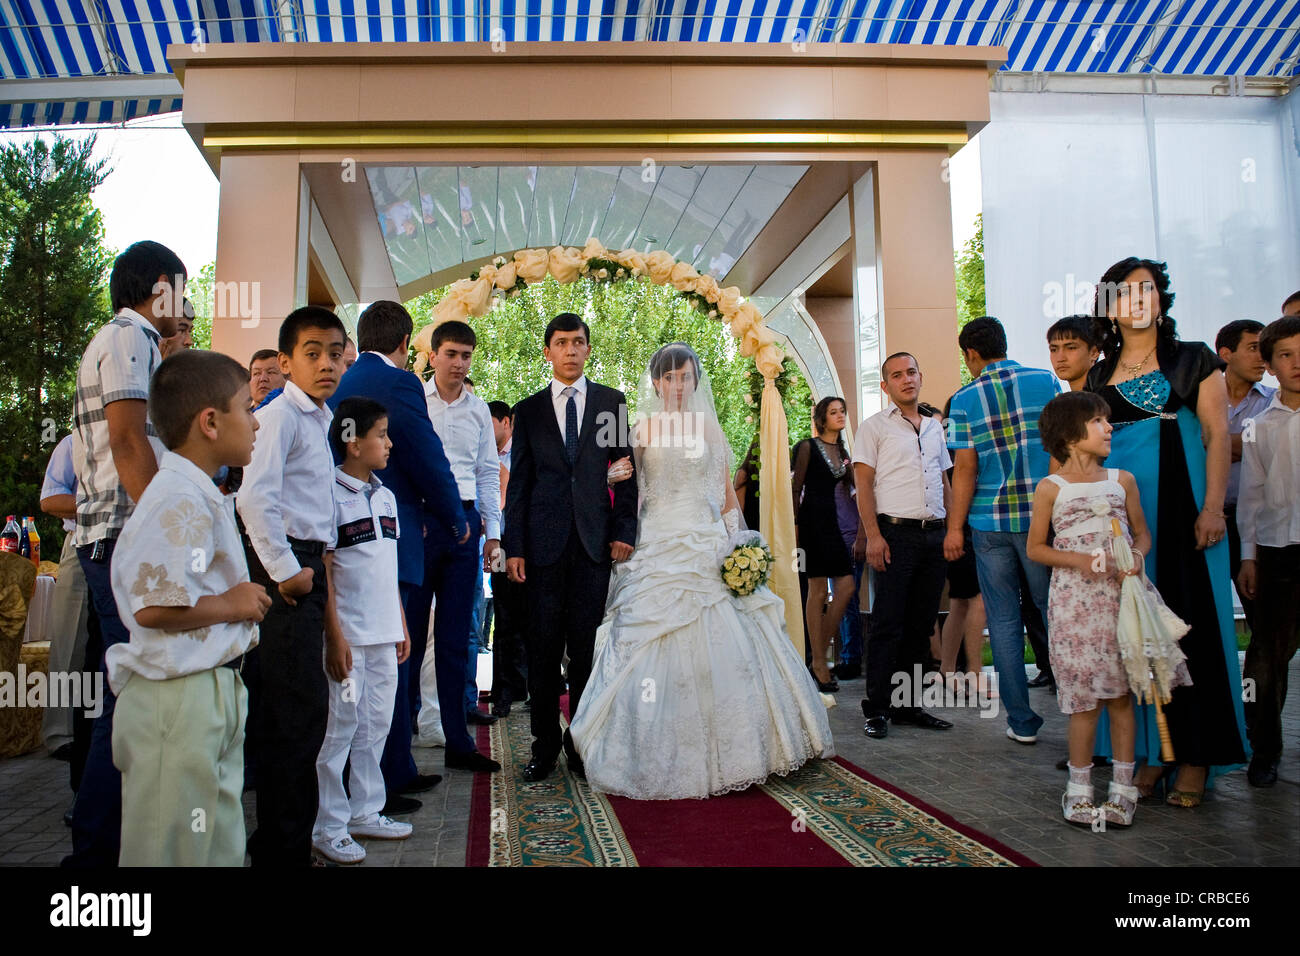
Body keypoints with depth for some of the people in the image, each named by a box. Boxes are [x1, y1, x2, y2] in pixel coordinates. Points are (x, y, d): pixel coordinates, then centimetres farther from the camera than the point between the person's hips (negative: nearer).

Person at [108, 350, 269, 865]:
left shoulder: (200, 495, 13)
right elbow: (154, 606, -27)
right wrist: (232, 605, -14)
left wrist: (242, 599, 10)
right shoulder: (181, 502, -20)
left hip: (215, 691, 10)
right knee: (176, 850, 3)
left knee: (221, 847, 18)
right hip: (180, 701, -10)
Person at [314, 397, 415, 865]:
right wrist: (334, 637, -15)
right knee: (340, 727, 0)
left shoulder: (385, 496, 12)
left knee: (376, 724, 14)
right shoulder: (331, 495, -10)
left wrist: (401, 624, 16)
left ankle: (365, 812, 26)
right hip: (348, 635, -7)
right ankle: (328, 826, 12)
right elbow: (323, 572, -12)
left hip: (384, 633, 7)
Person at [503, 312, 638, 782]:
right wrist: (514, 547, 1)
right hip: (544, 544, 1)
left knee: (587, 649, 3)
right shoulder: (529, 410, 11)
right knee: (543, 650, 3)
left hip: (595, 543, 0)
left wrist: (624, 531, -2)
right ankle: (545, 744, 15)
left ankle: (581, 743, 15)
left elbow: (626, 471, 8)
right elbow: (518, 484, 8)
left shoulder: (612, 402, 10)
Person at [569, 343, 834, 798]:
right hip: (658, 550, -1)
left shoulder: (709, 428, 11)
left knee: (722, 648, -2)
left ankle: (725, 750, 13)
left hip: (708, 550, 2)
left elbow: (727, 492, 13)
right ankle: (663, 758, 7)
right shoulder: (641, 429, 7)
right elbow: (623, 487, 5)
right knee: (658, 652, -4)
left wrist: (733, 539, 0)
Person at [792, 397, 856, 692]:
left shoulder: (841, 451, 17)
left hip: (832, 521, 7)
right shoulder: (808, 447, -3)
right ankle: (818, 662, 1)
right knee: (817, 590, -5)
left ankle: (820, 649, 12)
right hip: (812, 520, -7)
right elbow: (796, 489, -6)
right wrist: (794, 525, -12)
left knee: (845, 586, 0)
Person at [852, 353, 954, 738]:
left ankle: (908, 704, 16)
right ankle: (877, 709, 2)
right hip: (896, 533, -5)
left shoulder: (935, 428, 19)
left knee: (921, 626, 8)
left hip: (934, 534, 6)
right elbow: (863, 483, -5)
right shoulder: (875, 426, 2)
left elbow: (944, 481, 22)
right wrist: (873, 536, -14)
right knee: (888, 625, -5)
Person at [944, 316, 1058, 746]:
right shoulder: (1046, 381, 2)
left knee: (1004, 621, 7)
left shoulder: (964, 399, -1)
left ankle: (1022, 721, 12)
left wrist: (954, 529, 1)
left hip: (989, 521, 0)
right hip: (1043, 516, 1)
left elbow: (965, 469, -5)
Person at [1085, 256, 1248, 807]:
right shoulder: (1100, 377, 13)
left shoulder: (1194, 361, 5)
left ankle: (1195, 758, 7)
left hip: (1180, 508, -3)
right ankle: (1150, 753, 12)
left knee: (1190, 621, -2)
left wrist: (1213, 508, -11)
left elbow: (1217, 436, -1)